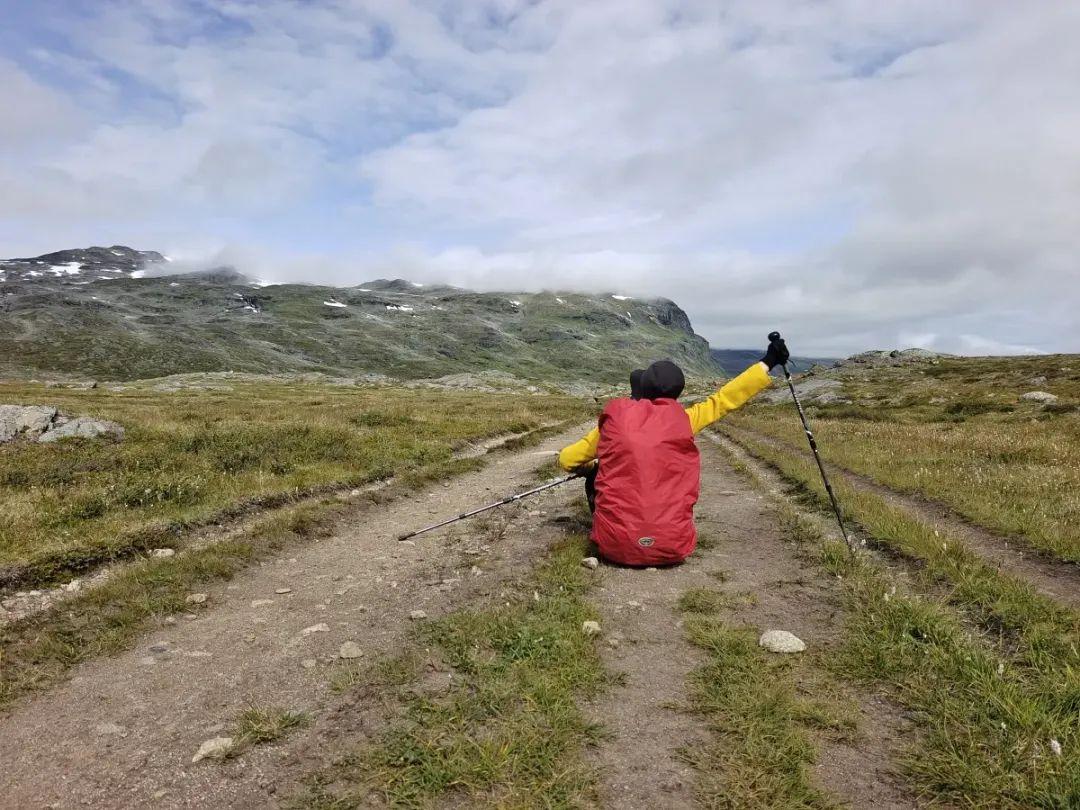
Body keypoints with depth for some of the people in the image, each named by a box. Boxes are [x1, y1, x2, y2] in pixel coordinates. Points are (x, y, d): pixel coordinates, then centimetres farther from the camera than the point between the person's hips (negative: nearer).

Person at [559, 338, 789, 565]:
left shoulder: (612, 420, 1)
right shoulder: (682, 419, -1)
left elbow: (566, 460, 7)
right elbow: (724, 400, 10)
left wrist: (590, 468, 29)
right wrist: (768, 363, 20)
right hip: (672, 549, 1)